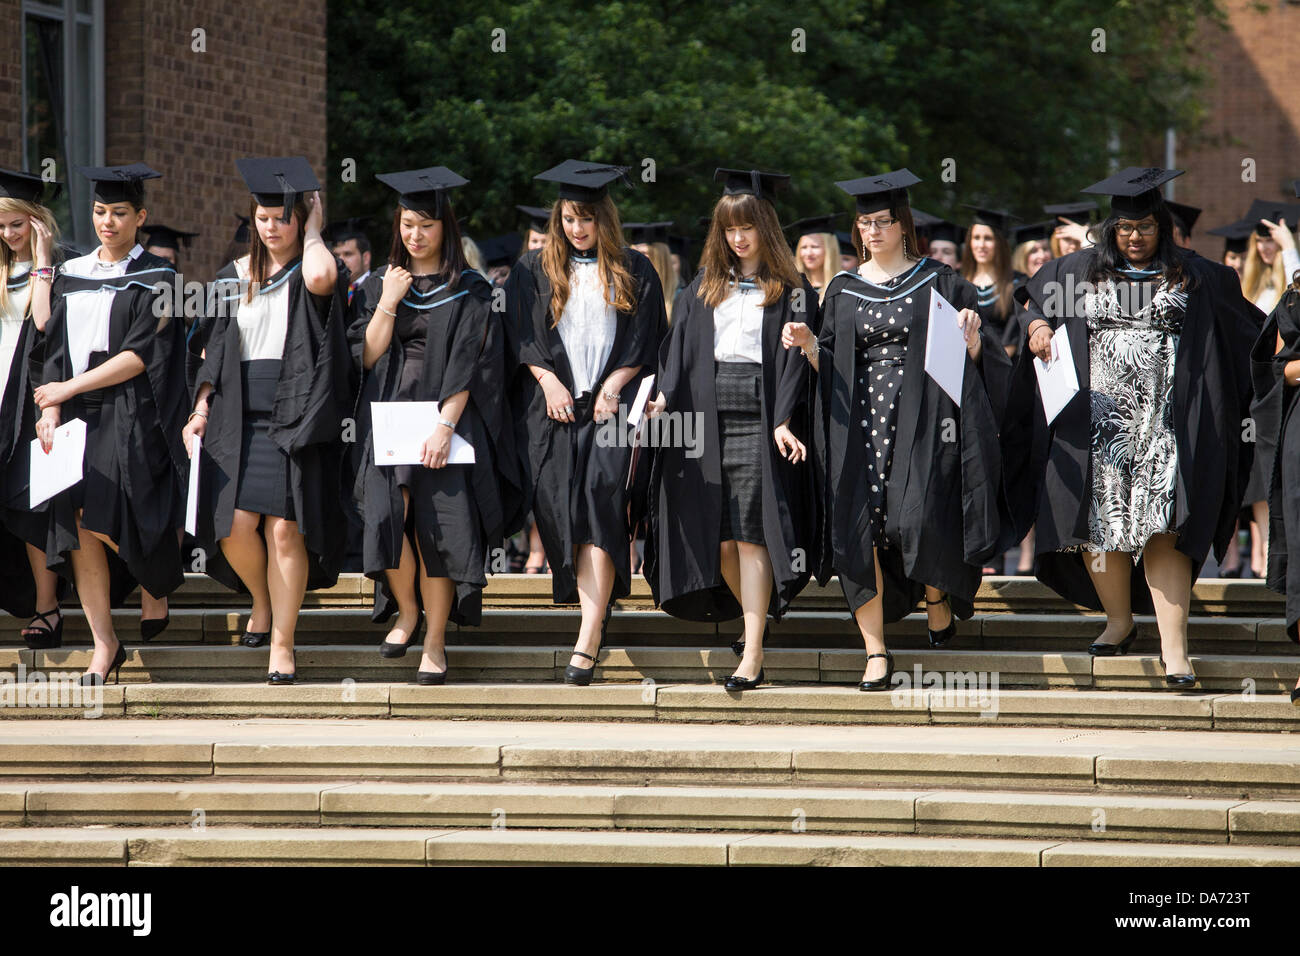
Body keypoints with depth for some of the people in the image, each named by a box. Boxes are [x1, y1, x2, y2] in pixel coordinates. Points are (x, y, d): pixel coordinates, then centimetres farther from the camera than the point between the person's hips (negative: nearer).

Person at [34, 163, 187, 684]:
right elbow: (55, 349, 12)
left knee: (105, 519, -17)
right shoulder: (71, 275, 14)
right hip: (77, 419, 4)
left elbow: (139, 356, -9)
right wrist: (50, 409, -3)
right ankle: (104, 644, 1)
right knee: (79, 528, -5)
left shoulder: (155, 279, -1)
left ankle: (155, 585, 15)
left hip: (131, 420, -4)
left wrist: (69, 388, -10)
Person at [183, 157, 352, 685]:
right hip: (239, 416, 4)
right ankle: (262, 601, 21)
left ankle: (282, 643, -2)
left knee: (285, 527, -10)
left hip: (295, 417, -4)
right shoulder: (234, 277, 14)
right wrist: (202, 408, 5)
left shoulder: (311, 273, 0)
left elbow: (321, 276, -27)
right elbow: (217, 349, 17)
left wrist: (313, 232, -8)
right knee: (235, 524, -8)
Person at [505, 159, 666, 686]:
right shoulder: (534, 271, 13)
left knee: (601, 502, -17)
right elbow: (522, 337, 7)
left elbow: (644, 343, 6)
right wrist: (548, 381, -8)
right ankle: (595, 616, 7)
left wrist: (612, 387, -7)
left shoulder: (635, 273, 10)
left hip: (612, 403, -3)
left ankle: (587, 642, -25)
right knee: (561, 508, -5)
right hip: (553, 405, 3)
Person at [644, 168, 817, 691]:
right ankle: (754, 620, 27)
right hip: (708, 416, 4)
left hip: (759, 417, -4)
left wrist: (783, 421, -15)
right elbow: (681, 347, 9)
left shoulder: (791, 290, 3)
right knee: (715, 535, 3)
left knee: (750, 534, -10)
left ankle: (752, 656, -10)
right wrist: (665, 397, -8)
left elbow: (794, 358, -4)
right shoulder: (705, 287, 16)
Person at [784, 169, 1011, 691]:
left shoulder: (939, 284, 5)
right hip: (860, 426, 3)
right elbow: (829, 367, 14)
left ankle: (938, 598, 14)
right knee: (858, 531, -7)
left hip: (920, 422, -3)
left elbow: (975, 357, 4)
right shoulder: (843, 291, 14)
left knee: (919, 520, -19)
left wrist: (971, 339, -16)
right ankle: (876, 653, -2)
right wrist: (807, 344, -4)